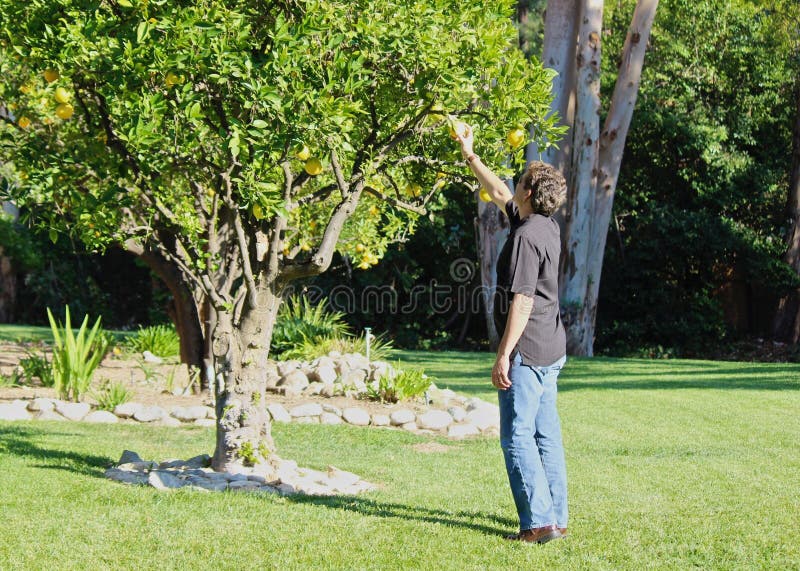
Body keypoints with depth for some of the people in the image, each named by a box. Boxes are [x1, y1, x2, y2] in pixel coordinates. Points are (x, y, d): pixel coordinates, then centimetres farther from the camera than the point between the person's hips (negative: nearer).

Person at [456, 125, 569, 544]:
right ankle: (557, 519, 14)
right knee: (546, 436, 11)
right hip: (550, 351, 10)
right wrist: (469, 156, 28)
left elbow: (522, 301, -21)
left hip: (527, 352, -10)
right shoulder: (547, 227, 11)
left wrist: (504, 354, -19)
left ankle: (539, 522, -8)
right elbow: (498, 194, 25)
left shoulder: (526, 236, -18)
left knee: (517, 437, -6)